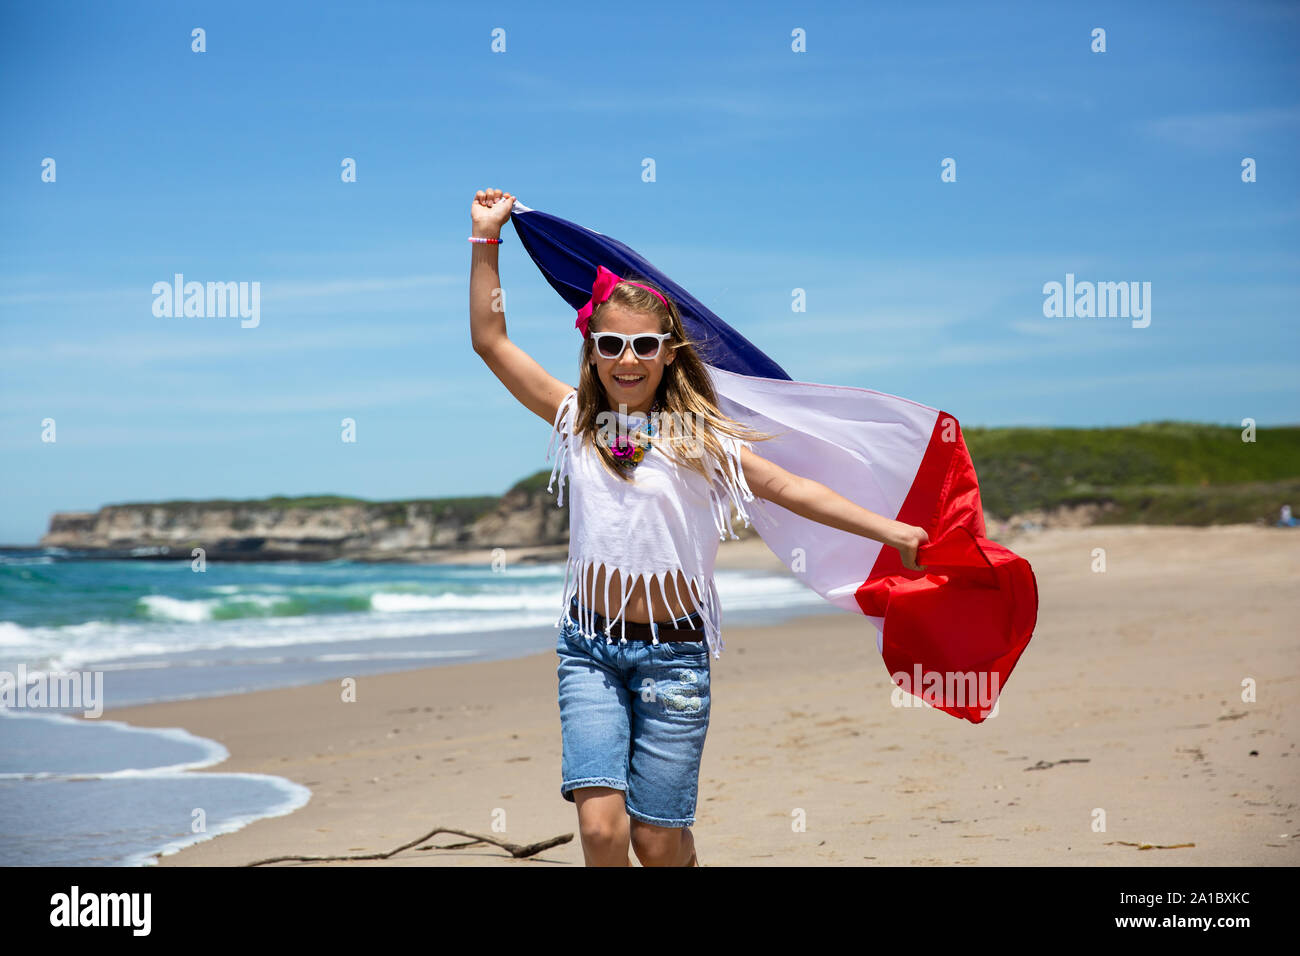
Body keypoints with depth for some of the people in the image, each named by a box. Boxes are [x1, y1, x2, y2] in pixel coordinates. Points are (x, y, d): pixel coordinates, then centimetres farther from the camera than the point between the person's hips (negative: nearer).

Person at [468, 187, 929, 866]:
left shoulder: (696, 435, 0)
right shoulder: (576, 421, 5)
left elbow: (789, 489, -2)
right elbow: (491, 340, 5)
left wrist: (891, 531, -8)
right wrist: (487, 239, 2)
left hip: (672, 650, -1)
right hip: (590, 647, 1)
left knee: (658, 840, 0)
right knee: (601, 824, -12)